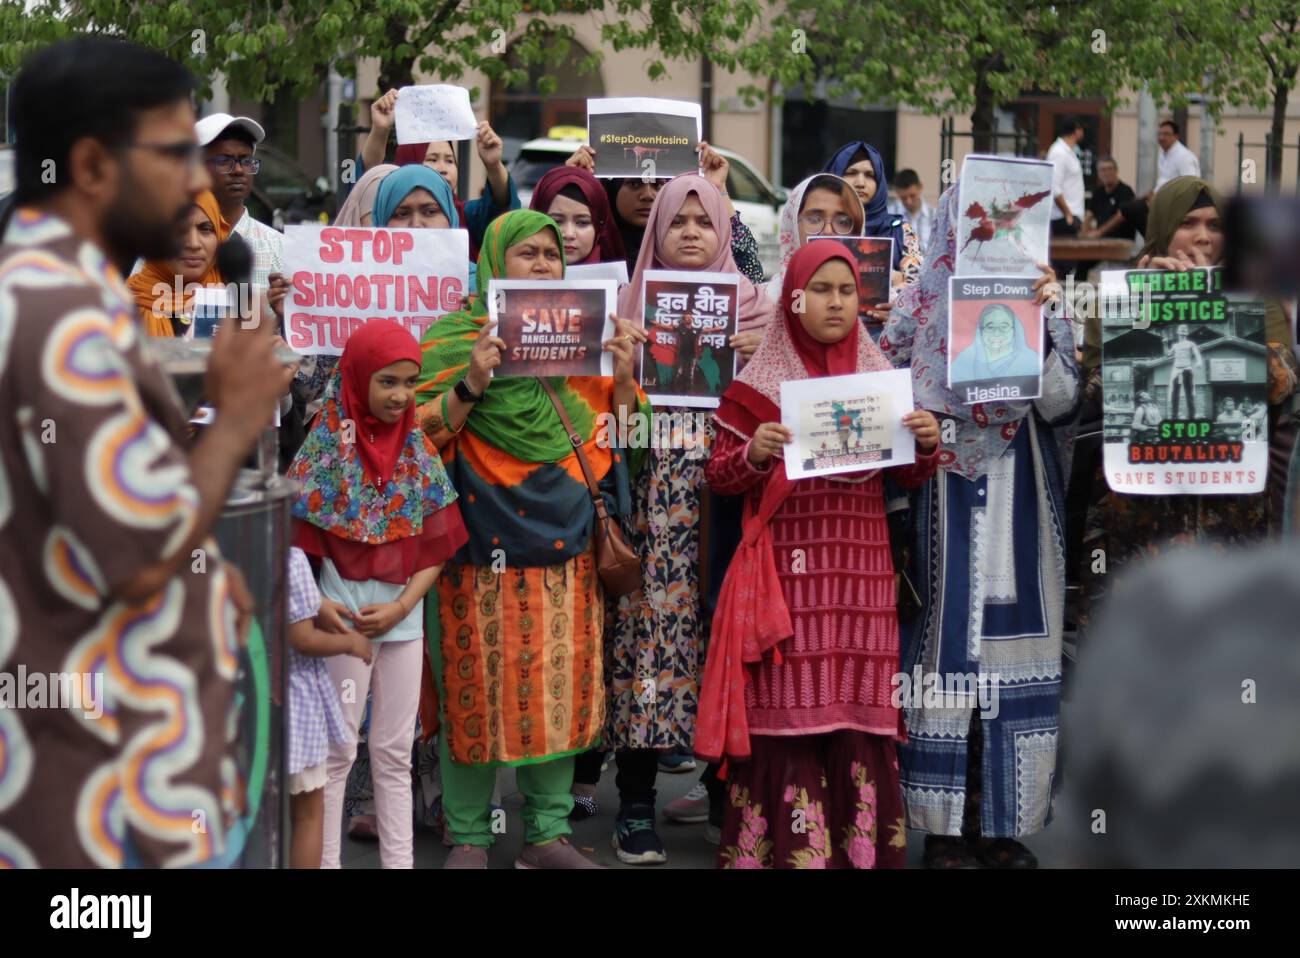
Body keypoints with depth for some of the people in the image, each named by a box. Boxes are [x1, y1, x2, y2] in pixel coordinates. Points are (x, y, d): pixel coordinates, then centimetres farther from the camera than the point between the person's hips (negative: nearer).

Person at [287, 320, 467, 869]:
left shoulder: (419, 452, 4)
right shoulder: (325, 448, -6)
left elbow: (436, 547, 4)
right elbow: (294, 538, -7)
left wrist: (401, 607, -9)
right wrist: (316, 604, -19)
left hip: (404, 617, 4)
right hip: (344, 617, -3)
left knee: (395, 752, 9)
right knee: (337, 750, 3)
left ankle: (399, 860, 15)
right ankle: (326, 860, 10)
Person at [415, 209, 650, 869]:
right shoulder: (455, 337, 1)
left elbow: (615, 434, 14)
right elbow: (421, 429, -6)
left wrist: (622, 374, -3)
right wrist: (471, 384, -20)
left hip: (565, 540, 4)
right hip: (486, 541, -4)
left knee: (561, 682, 4)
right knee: (480, 683, -2)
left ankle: (548, 832, 14)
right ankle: (467, 836, 8)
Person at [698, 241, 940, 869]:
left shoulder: (880, 375, 12)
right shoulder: (760, 381, 2)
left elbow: (908, 477, 15)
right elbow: (717, 475, 1)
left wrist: (926, 445, -6)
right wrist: (754, 453, -19)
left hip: (863, 569, 3)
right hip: (788, 569, -3)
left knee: (859, 707, 2)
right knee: (788, 704, -6)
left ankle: (863, 847, 8)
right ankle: (783, 848, 0)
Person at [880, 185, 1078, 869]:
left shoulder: (1039, 303, 8)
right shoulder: (920, 307, 3)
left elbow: (1059, 403, -4)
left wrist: (1045, 321, -14)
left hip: (1020, 505, 2)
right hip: (944, 502, -2)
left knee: (1015, 641, 3)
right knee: (948, 637, -2)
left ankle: (1002, 822, 12)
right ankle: (944, 825, 6)